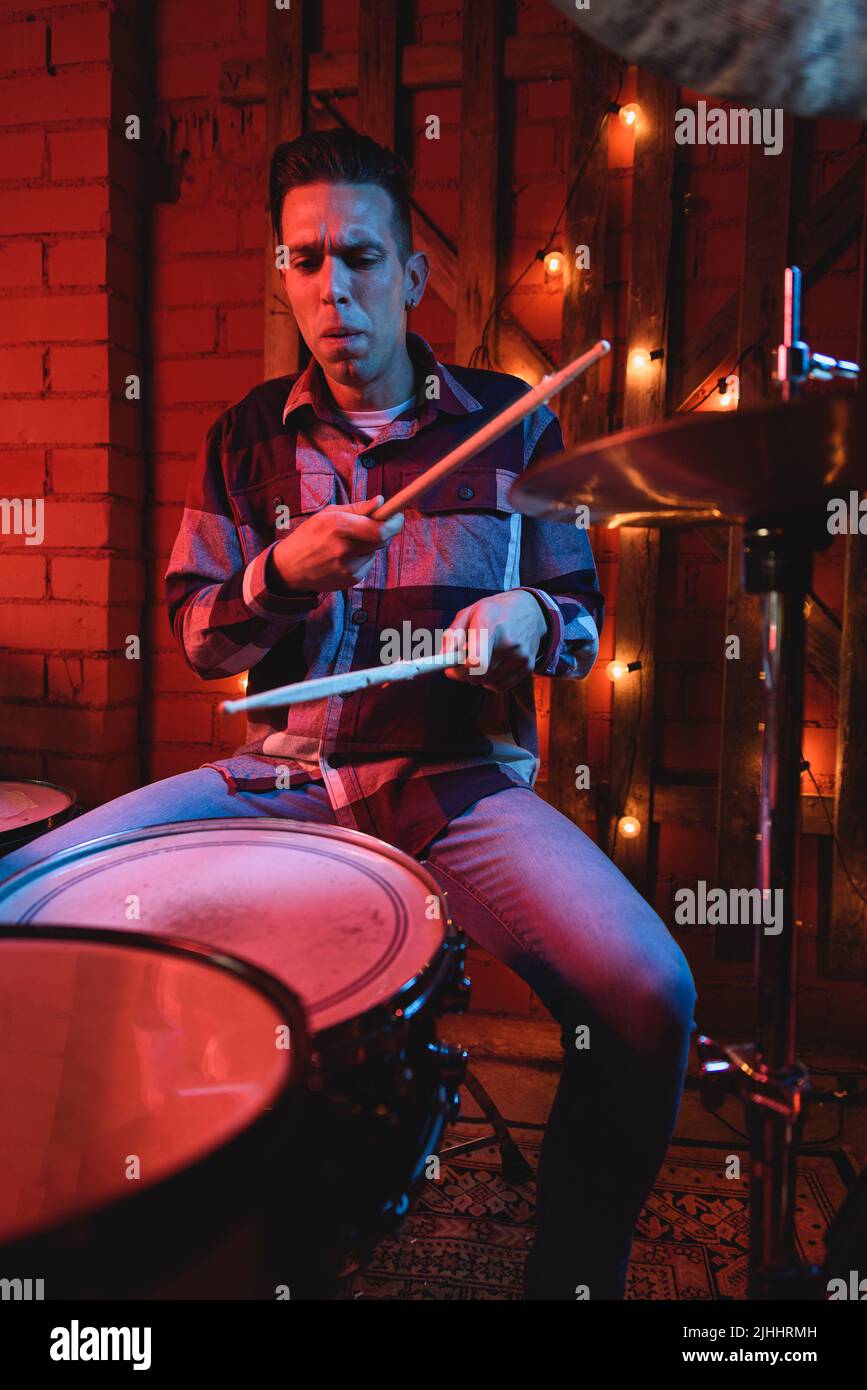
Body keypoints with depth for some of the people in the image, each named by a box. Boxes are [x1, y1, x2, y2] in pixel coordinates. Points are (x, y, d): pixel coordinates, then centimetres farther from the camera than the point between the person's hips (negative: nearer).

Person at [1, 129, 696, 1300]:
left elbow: (583, 624, 9)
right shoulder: (249, 436, 10)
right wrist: (283, 571, -13)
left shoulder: (510, 423, 5)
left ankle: (571, 1276, 3)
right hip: (279, 775, 3)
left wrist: (526, 617, -15)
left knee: (645, 994, -27)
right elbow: (197, 641, 8)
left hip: (463, 777, -2)